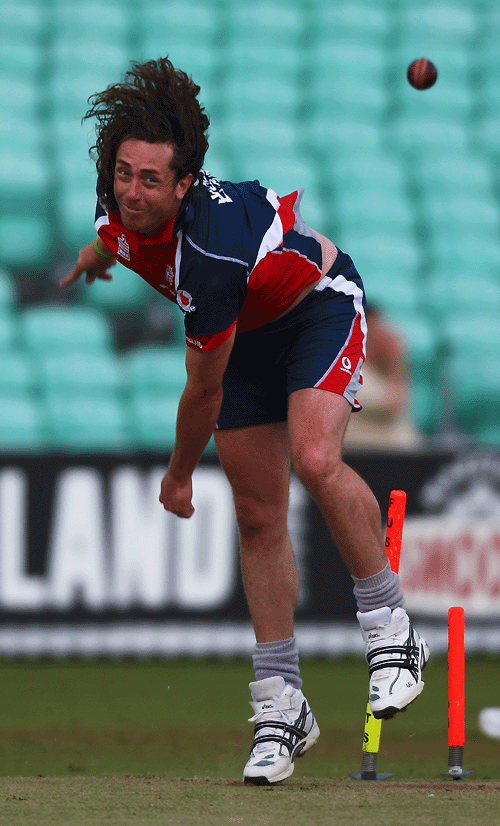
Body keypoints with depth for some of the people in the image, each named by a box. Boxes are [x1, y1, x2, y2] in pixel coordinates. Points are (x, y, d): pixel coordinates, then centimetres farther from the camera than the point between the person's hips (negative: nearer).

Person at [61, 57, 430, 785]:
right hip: (252, 328, 8)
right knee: (257, 515, 1)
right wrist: (96, 255, 33)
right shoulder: (120, 210, -18)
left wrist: (178, 477, -10)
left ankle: (391, 628, -16)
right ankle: (281, 704, 4)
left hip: (321, 306, -8)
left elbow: (204, 391, -26)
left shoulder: (211, 254, -40)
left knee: (315, 459, -34)